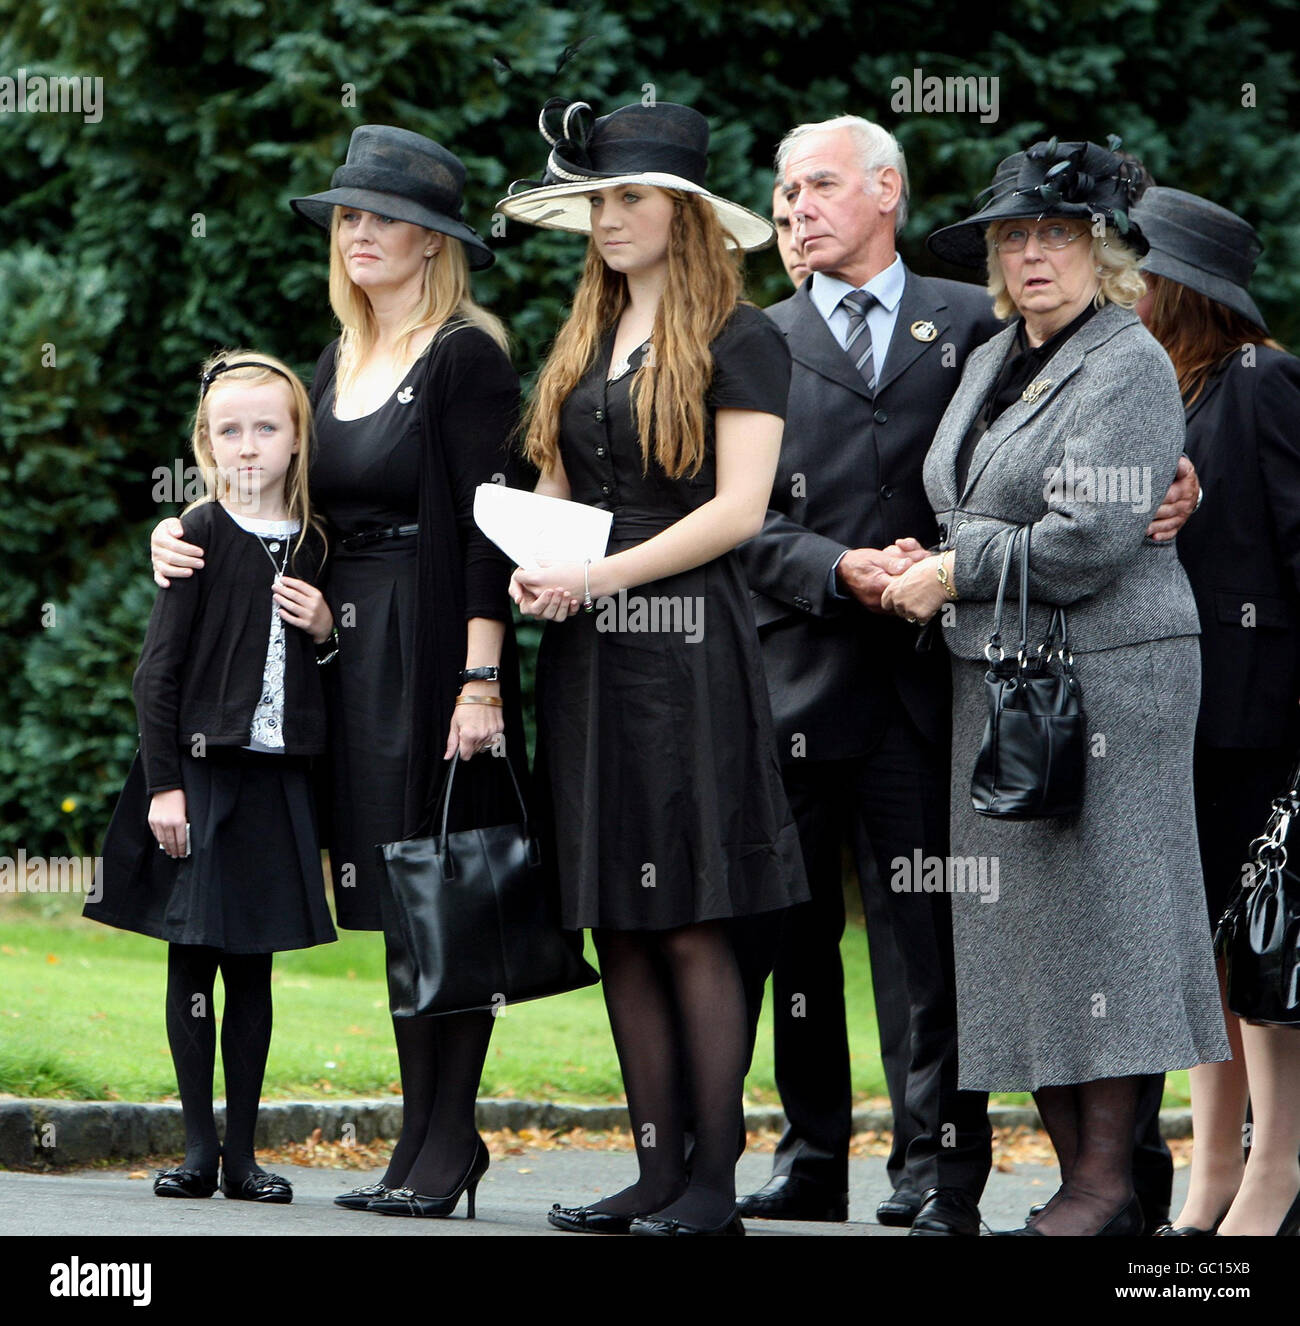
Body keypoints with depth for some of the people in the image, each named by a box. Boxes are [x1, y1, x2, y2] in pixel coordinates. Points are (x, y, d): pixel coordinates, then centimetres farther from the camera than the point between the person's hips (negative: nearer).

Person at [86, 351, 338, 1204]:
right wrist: (164, 783, -10)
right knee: (194, 960, 1)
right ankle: (198, 1149, 8)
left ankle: (242, 1151, 12)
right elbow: (159, 670, -5)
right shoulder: (201, 535, -4)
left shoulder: (313, 547, 8)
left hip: (277, 776, 4)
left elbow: (329, 679, 18)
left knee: (253, 966, 7)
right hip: (200, 771, -3)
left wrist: (327, 633, -3)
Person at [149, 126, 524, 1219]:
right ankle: (425, 1139, 12)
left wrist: (481, 679, -19)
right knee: (397, 897, 8)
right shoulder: (338, 365, 16)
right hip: (352, 644, 8)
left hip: (436, 642, -8)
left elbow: (488, 526, -13)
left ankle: (449, 1139, -2)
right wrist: (195, 541, 6)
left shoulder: (465, 357, -7)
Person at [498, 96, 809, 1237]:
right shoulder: (584, 342, 18)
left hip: (686, 644, -7)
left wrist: (599, 576, -15)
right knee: (618, 927, 6)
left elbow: (738, 509, -11)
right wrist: (531, 570, -1)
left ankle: (713, 1184, -4)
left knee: (690, 925, -7)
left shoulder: (739, 340, -3)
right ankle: (657, 1173, 10)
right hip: (586, 655, 7)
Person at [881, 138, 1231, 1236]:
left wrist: (956, 575, -9)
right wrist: (927, 574, 7)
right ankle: (1074, 1169, 11)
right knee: (1022, 934, 7)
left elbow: (1089, 542, -18)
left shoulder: (1128, 370, -10)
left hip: (1103, 679, -9)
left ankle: (1110, 1186, -4)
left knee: (1095, 918, -7)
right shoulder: (992, 361, 17)